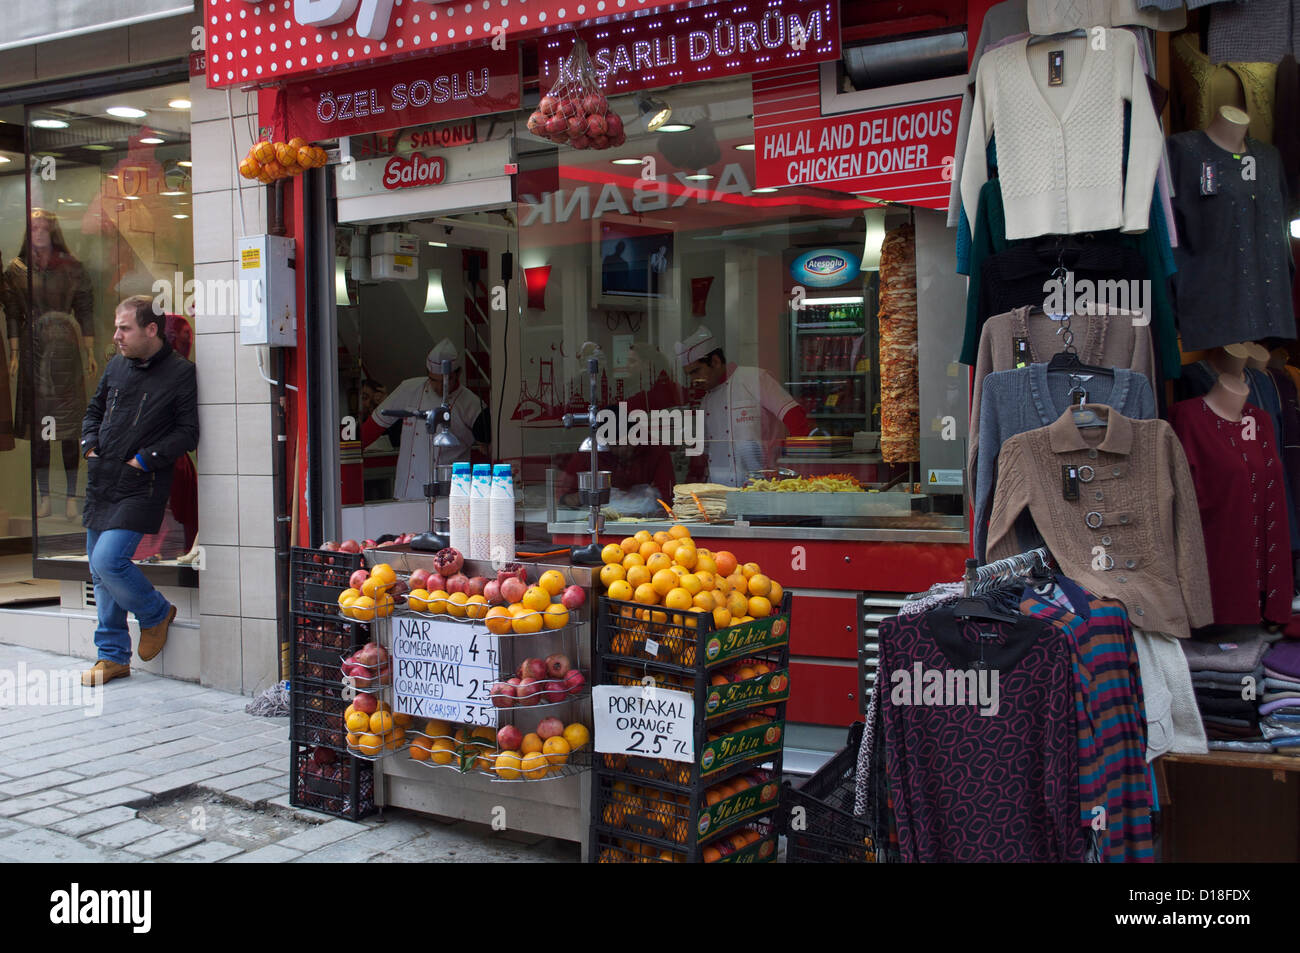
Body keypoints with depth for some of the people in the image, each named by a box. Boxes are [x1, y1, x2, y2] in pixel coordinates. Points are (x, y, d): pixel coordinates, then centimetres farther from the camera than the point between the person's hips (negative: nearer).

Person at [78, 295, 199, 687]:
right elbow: (94, 411, 26)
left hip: (140, 488, -7)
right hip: (101, 484, 7)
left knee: (108, 561, -18)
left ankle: (156, 612, 12)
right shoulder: (116, 367, 12)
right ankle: (112, 657, 21)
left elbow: (187, 433, -9)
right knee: (99, 571, 9)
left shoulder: (180, 373, -6)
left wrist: (143, 459, -14)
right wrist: (90, 446, 9)